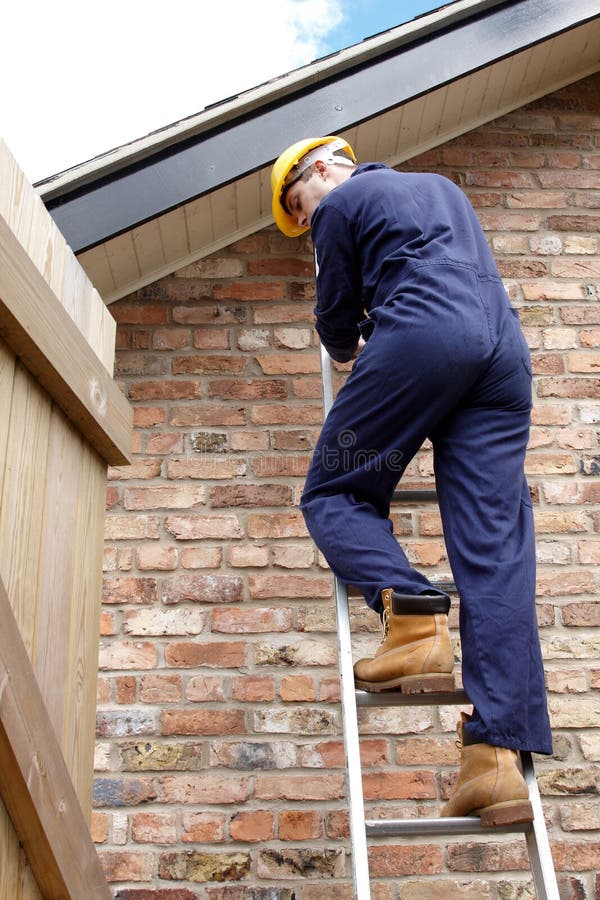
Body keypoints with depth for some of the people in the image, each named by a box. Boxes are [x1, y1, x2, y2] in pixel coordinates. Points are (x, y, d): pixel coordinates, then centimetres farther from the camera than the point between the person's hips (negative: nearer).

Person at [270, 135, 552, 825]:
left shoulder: (339, 204, 14)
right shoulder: (443, 186, 35)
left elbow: (337, 313, 17)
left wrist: (347, 352, 39)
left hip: (420, 340, -6)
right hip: (504, 351, 6)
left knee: (334, 495, 7)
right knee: (495, 548, -5)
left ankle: (415, 620, -20)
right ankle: (498, 755, -14)